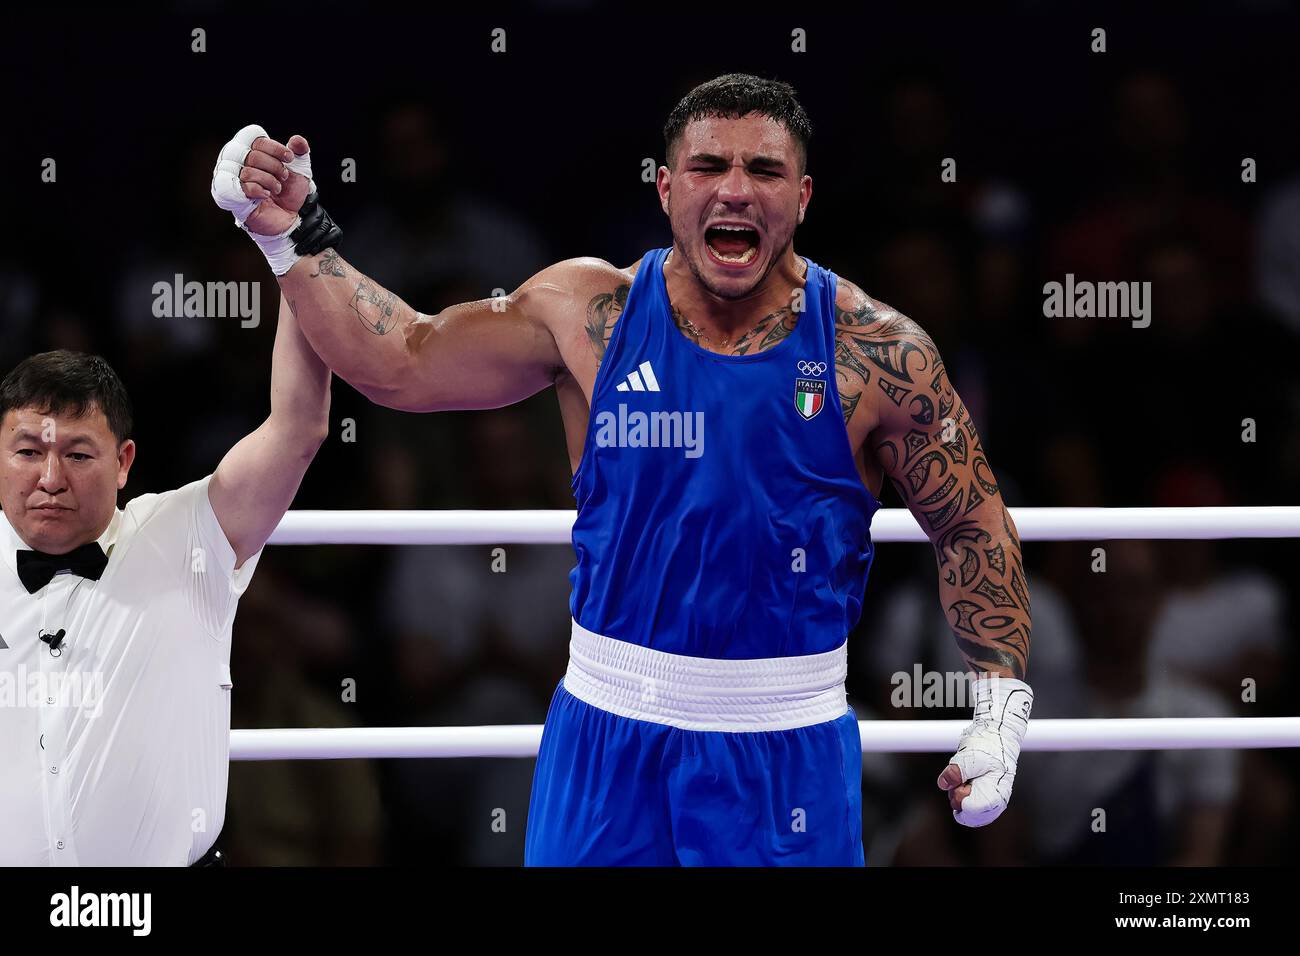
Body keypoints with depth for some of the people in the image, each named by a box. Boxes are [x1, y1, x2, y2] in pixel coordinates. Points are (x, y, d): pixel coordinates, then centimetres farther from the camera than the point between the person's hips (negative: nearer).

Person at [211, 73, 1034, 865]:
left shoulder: (876, 354, -6)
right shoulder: (588, 313, -1)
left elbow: (973, 528, 2)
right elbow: (403, 364, 4)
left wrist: (1003, 704, -5)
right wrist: (295, 239, -3)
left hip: (788, 755, -2)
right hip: (608, 736, 2)